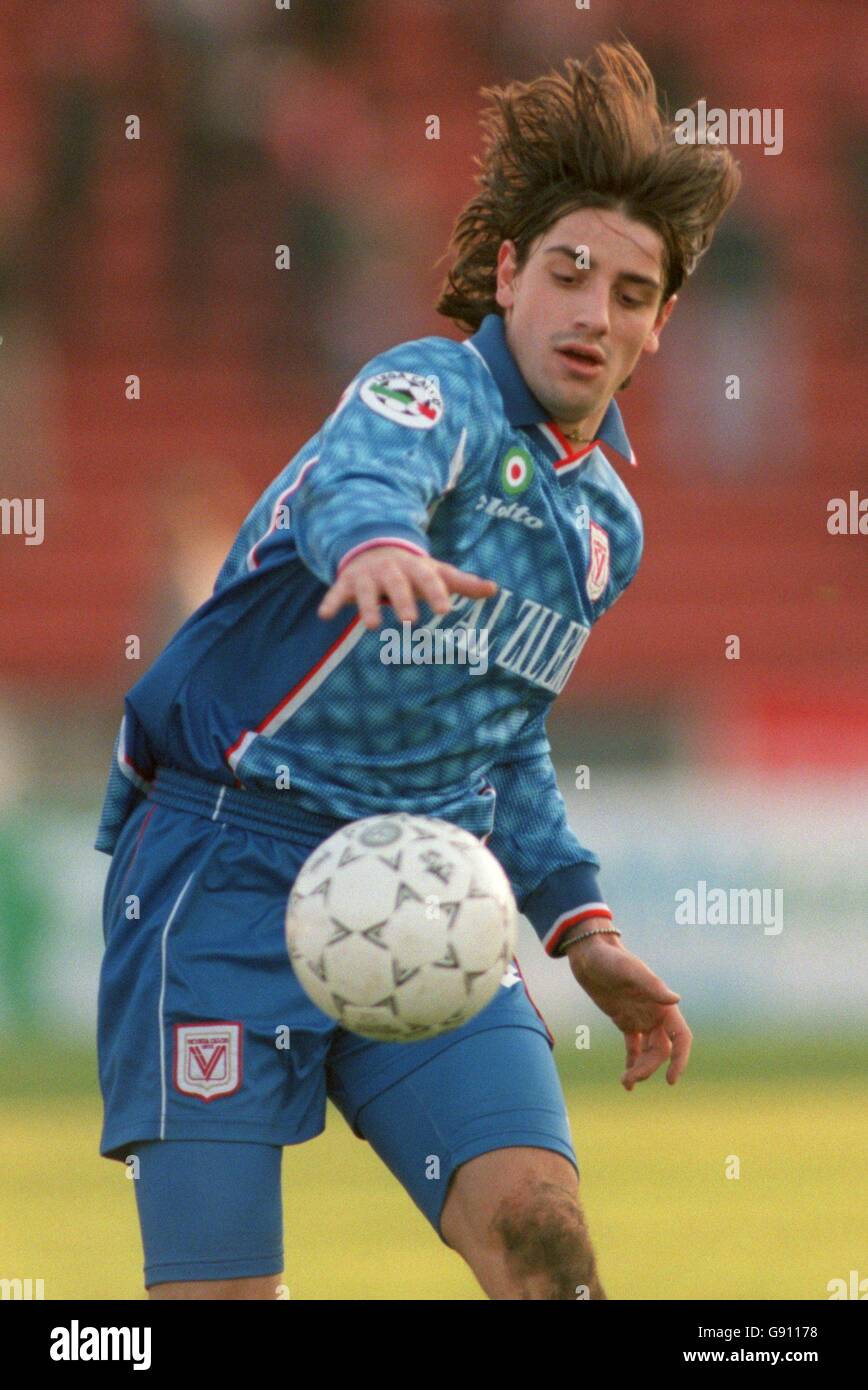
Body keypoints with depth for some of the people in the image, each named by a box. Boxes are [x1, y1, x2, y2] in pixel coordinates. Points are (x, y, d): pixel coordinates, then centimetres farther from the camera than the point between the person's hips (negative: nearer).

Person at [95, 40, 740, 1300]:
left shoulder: (605, 524, 15)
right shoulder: (443, 390, -10)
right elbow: (360, 475, -36)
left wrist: (580, 923, 21)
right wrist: (376, 542, -60)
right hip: (233, 862, -6)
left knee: (539, 1228, -16)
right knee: (218, 1286, -10)